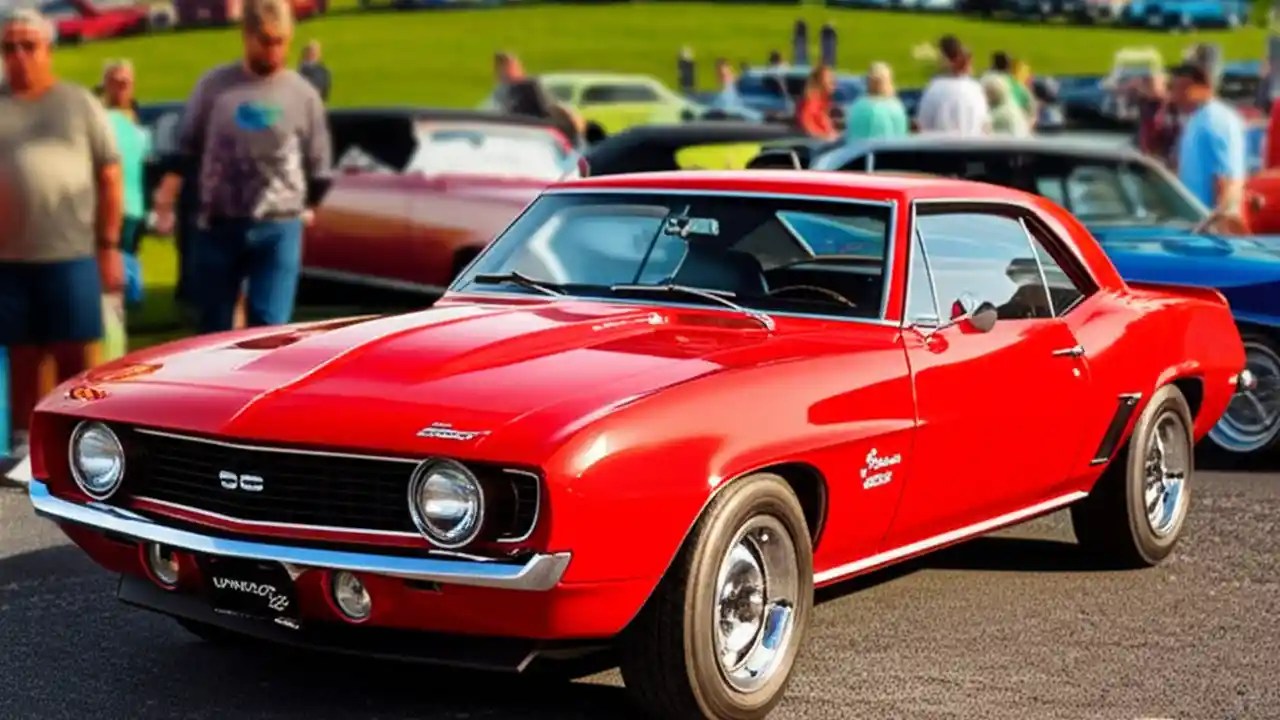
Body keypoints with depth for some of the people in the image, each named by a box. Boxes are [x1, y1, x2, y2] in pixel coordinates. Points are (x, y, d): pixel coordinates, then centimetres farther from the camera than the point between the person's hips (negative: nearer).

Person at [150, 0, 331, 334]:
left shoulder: (303, 94, 1)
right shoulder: (214, 84, 1)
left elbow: (318, 169, 10)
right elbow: (185, 150, 9)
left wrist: (302, 208, 13)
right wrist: (165, 198, 5)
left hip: (279, 230, -1)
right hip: (218, 226, 1)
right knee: (213, 327, 10)